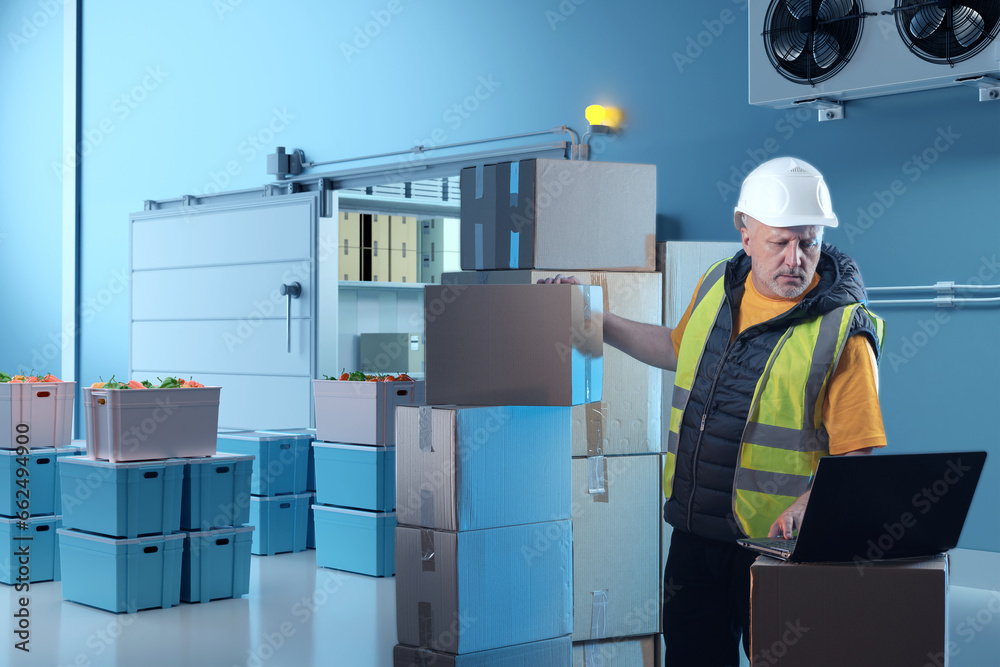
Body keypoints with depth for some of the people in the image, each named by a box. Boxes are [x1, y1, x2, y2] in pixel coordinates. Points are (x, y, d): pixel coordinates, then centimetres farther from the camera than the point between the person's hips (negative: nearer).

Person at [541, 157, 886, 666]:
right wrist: (596, 322, 24)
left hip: (776, 543, -5)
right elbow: (679, 349, 25)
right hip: (695, 529, 5)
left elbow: (856, 452, -14)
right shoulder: (717, 286, 5)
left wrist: (808, 501, -31)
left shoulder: (842, 330, -13)